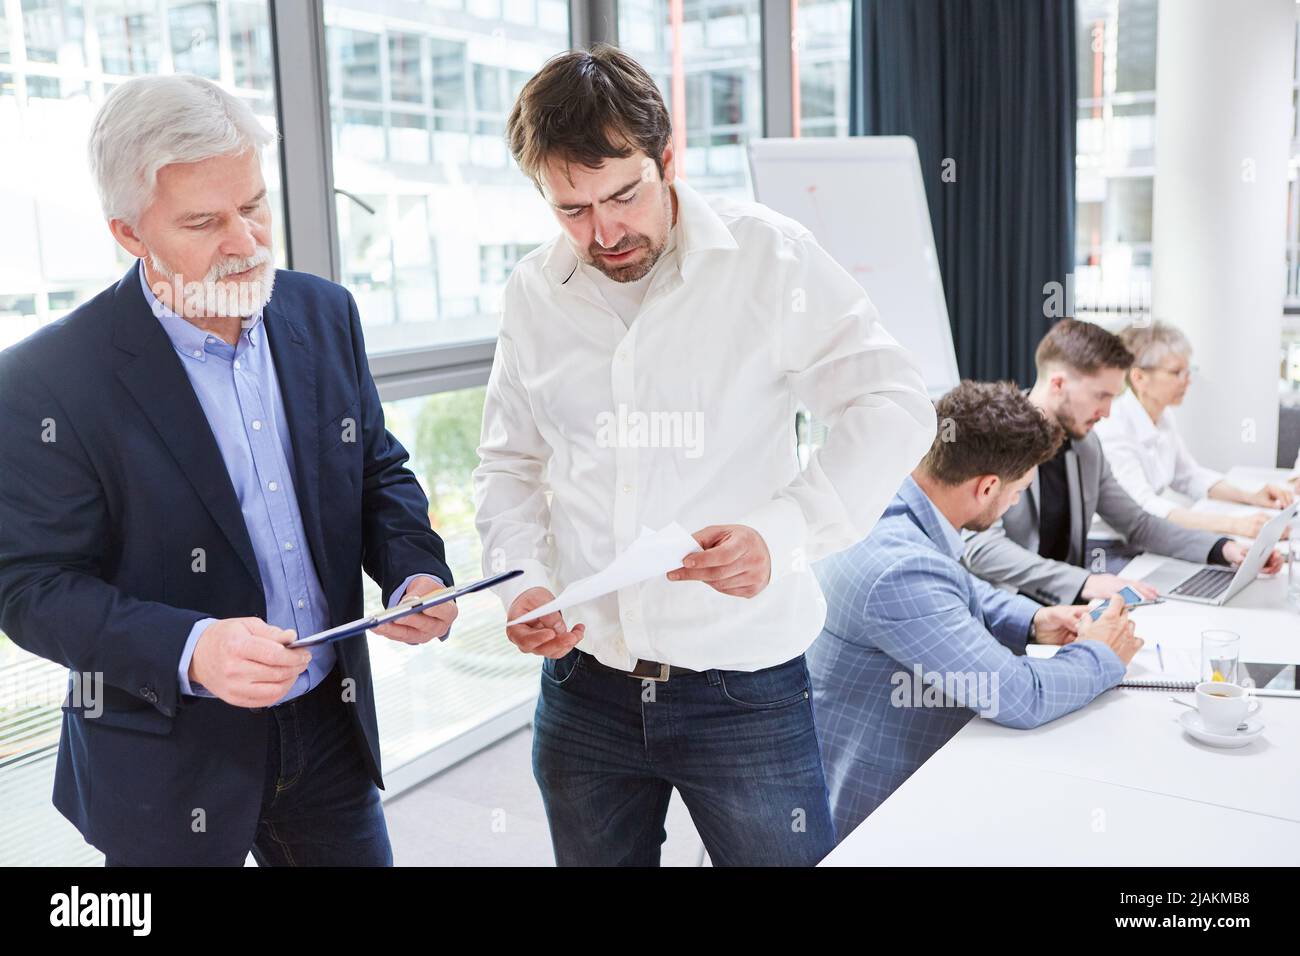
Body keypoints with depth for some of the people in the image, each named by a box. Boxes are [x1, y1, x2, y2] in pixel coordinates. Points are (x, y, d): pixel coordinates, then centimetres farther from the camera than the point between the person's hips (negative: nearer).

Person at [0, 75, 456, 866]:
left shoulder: (325, 313, -1)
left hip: (333, 726, 4)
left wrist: (415, 573, -11)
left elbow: (379, 470, 8)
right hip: (169, 767, -4)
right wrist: (189, 651, -28)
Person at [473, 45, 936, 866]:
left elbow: (894, 406, -10)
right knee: (595, 852, 17)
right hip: (583, 686, 4)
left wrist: (783, 532, -24)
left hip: (744, 689, -3)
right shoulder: (534, 293, 4)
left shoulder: (768, 257, -8)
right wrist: (520, 580, -6)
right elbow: (510, 463, 12)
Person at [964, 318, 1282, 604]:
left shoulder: (1086, 445, 10)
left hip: (1066, 604, 8)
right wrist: (1085, 582, -34)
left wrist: (1223, 548, 5)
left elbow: (1137, 524, 20)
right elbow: (982, 548, -25)